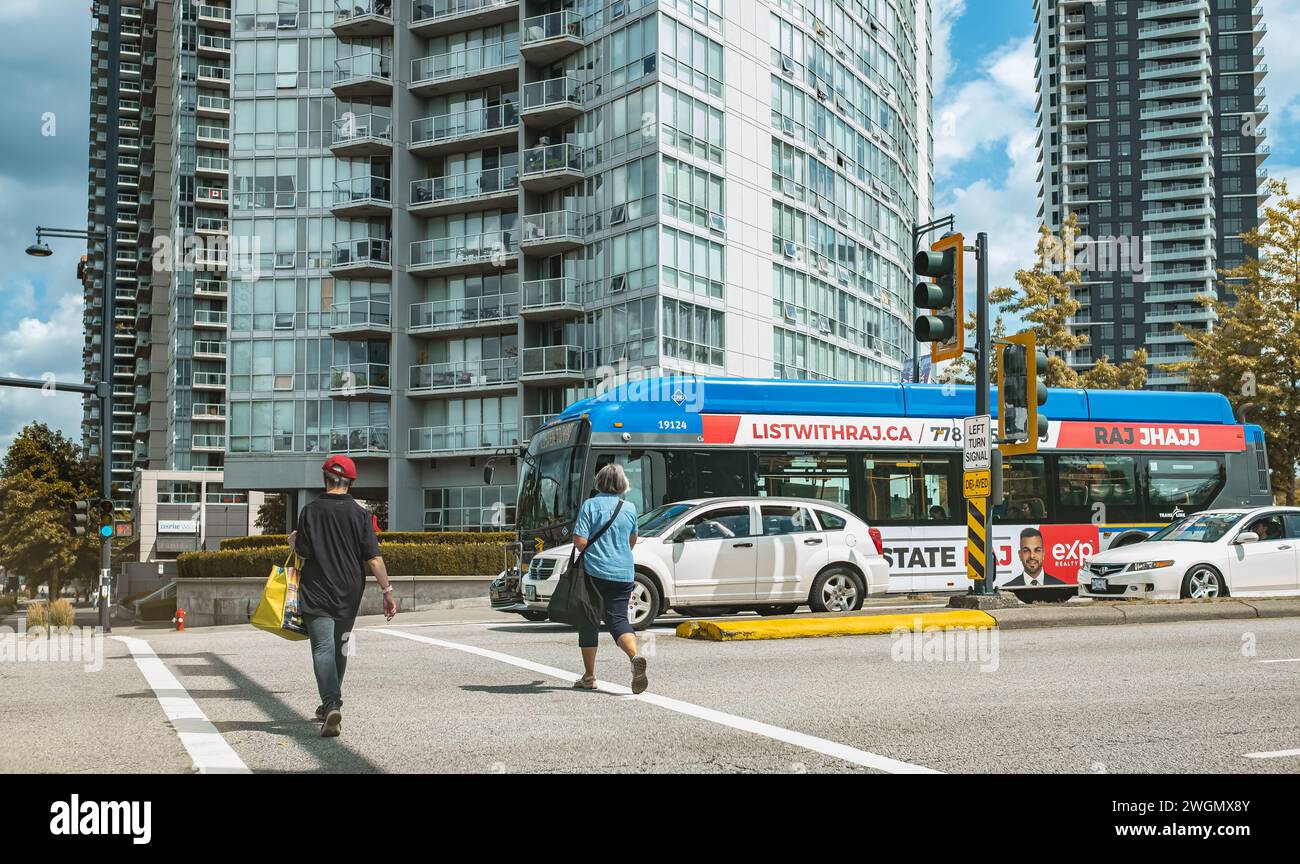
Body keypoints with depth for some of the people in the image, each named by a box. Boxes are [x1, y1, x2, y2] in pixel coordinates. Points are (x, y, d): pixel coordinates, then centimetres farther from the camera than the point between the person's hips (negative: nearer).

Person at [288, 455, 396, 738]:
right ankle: (331, 703, 32)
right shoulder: (359, 513, -3)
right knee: (339, 647, 19)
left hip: (317, 592, -2)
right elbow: (373, 557, -8)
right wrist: (387, 590, -4)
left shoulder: (310, 510, -5)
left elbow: (302, 553, -5)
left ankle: (332, 704, -27)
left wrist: (294, 541, 17)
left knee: (323, 648, -7)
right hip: (349, 593, 2)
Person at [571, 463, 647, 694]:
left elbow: (580, 541, -13)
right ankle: (635, 656, -25)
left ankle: (589, 676, 14)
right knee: (618, 618, 4)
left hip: (594, 572, -3)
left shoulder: (591, 505, -6)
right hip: (623, 573, 3)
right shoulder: (629, 508, 7)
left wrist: (589, 553, 10)